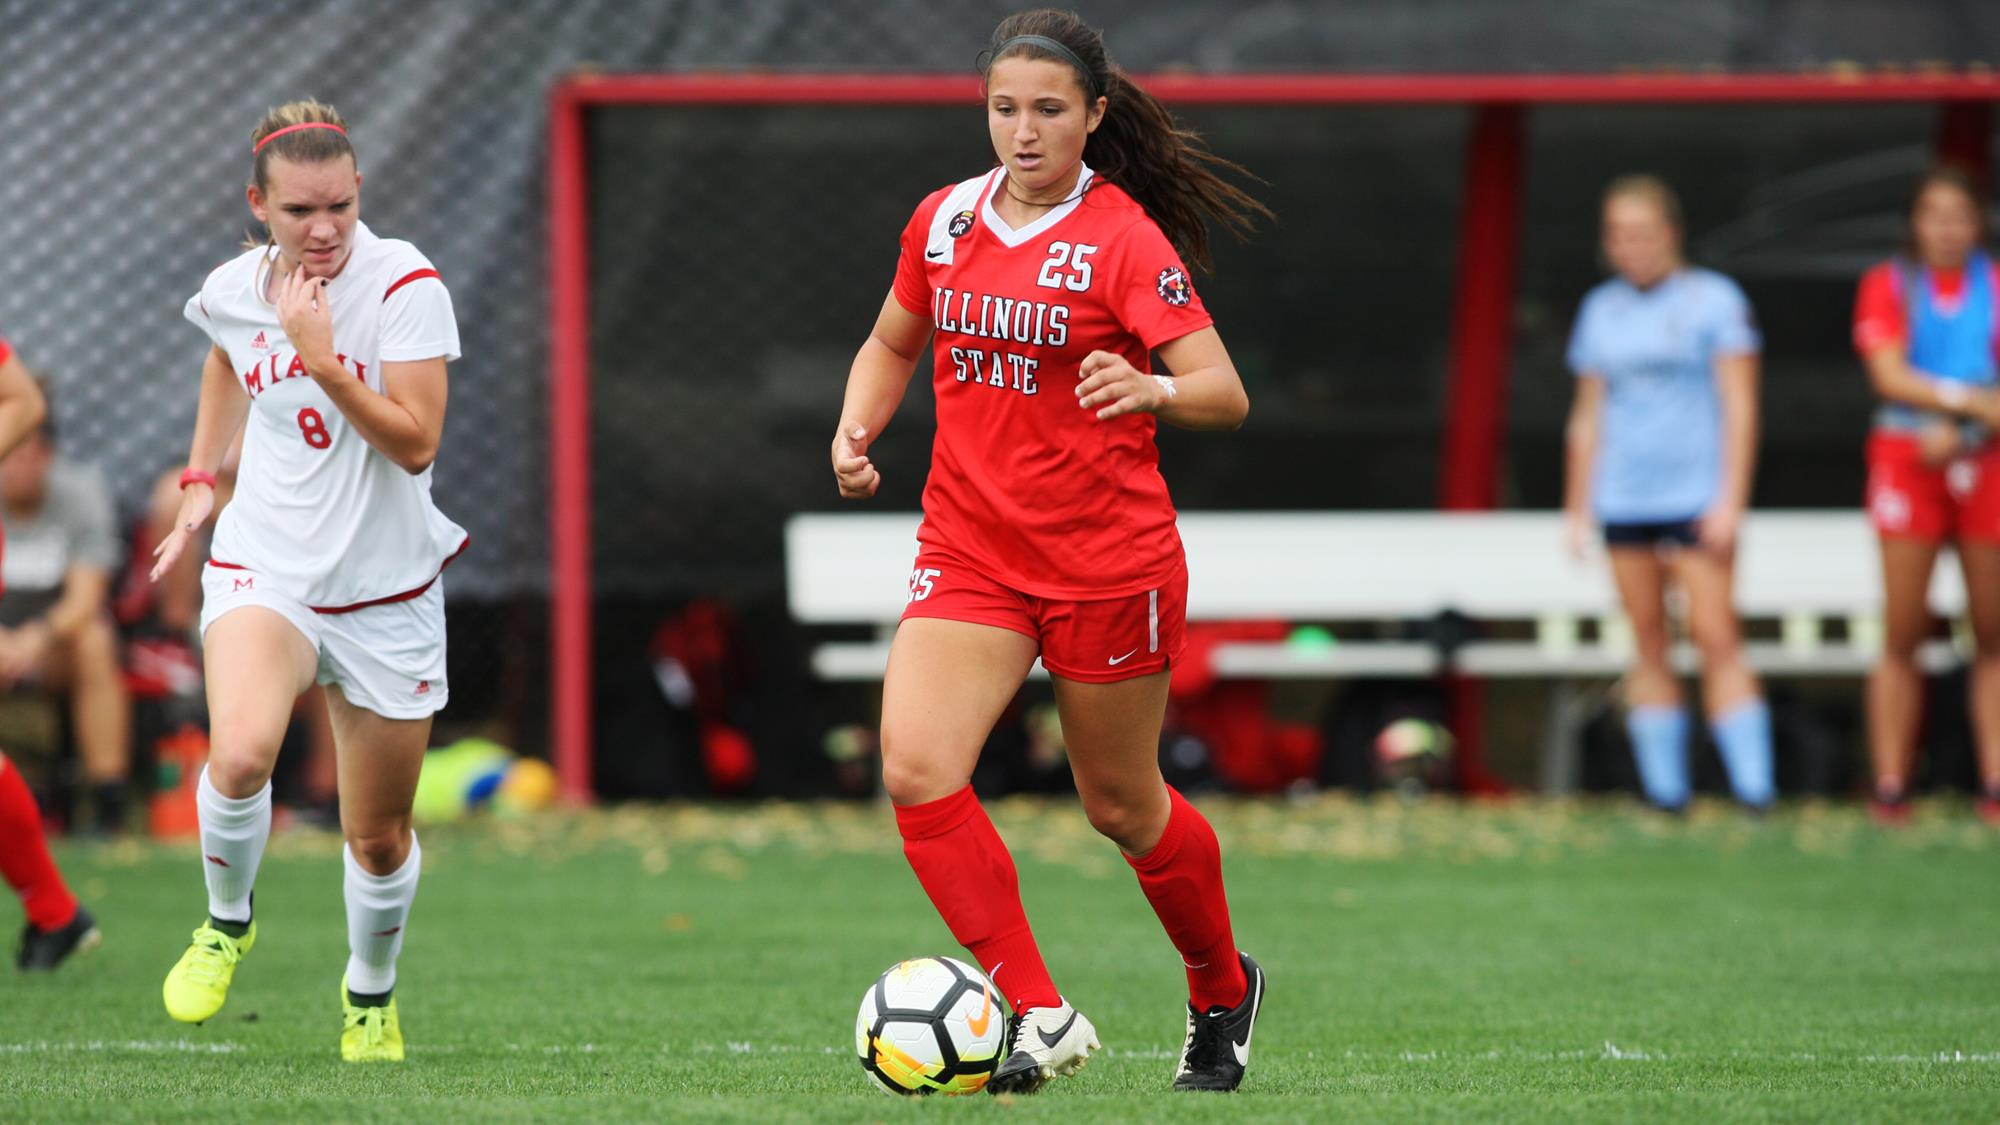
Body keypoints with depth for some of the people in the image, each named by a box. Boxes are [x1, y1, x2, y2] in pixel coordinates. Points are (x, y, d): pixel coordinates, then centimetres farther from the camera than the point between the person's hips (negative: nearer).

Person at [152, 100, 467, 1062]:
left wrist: (322, 360, -30)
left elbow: (415, 443, -21)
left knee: (378, 838, 9)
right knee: (240, 756, -29)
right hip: (265, 570, 1)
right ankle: (227, 924, 1)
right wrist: (201, 477, 19)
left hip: (386, 594, -1)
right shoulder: (233, 291, -3)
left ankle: (370, 995, 38)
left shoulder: (404, 285, -15)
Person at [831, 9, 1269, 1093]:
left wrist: (1149, 389, -38)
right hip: (969, 549, 4)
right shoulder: (943, 220, 5)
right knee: (915, 770, -19)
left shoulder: (1123, 238, -11)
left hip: (1108, 561, -4)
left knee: (1122, 807, 9)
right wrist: (855, 430, 4)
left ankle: (1222, 991, 38)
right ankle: (1038, 1016, -12)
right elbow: (893, 342, 23)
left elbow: (1225, 392, -17)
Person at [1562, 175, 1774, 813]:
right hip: (1623, 502, 4)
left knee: (1716, 636, -12)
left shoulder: (1714, 300, 0)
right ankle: (1665, 789, 6)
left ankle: (1754, 784, -15)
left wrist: (1731, 501, -11)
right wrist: (1577, 509, 15)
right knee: (1648, 645, 3)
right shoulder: (1601, 311, 13)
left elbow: (1740, 407, -3)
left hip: (1696, 498, -4)